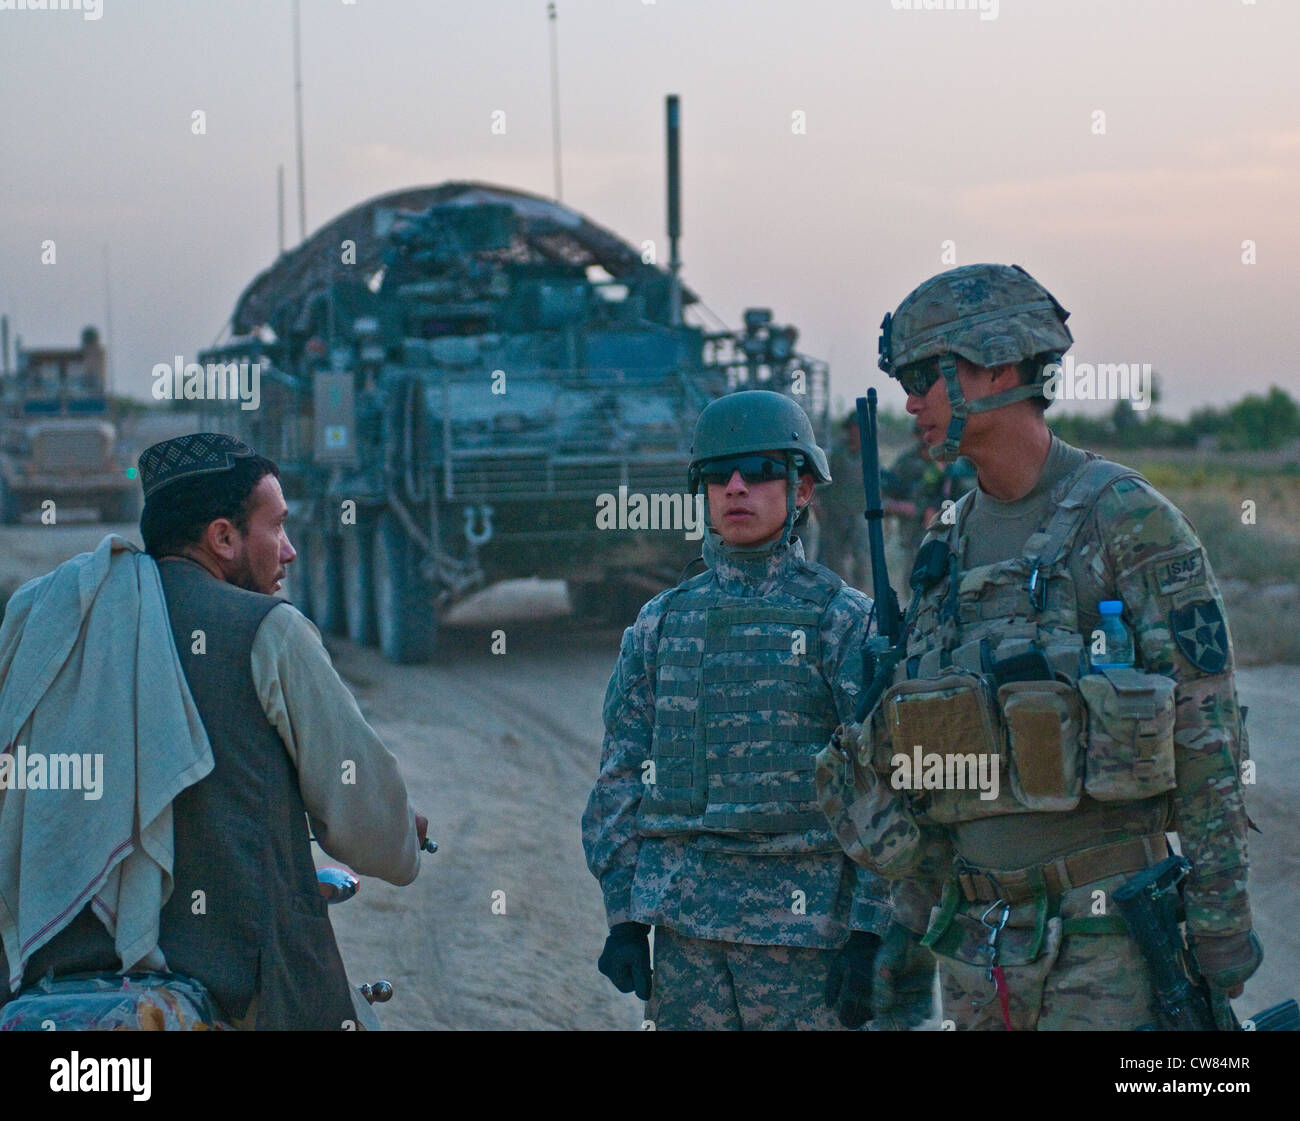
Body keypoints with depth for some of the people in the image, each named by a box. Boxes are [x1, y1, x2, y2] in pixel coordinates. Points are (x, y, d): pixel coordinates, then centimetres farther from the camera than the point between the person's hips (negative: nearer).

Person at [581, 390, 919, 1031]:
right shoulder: (661, 623, 10)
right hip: (683, 924, 4)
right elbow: (620, 779, 12)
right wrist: (624, 916, 5)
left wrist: (870, 934, -11)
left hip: (805, 924, -4)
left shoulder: (847, 623, -2)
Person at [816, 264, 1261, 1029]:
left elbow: (1206, 728, -10)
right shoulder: (952, 551, 12)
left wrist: (1223, 915, -11)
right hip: (979, 934, 7)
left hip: (1101, 931, -7)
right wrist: (911, 916, 17)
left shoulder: (1126, 519, -9)